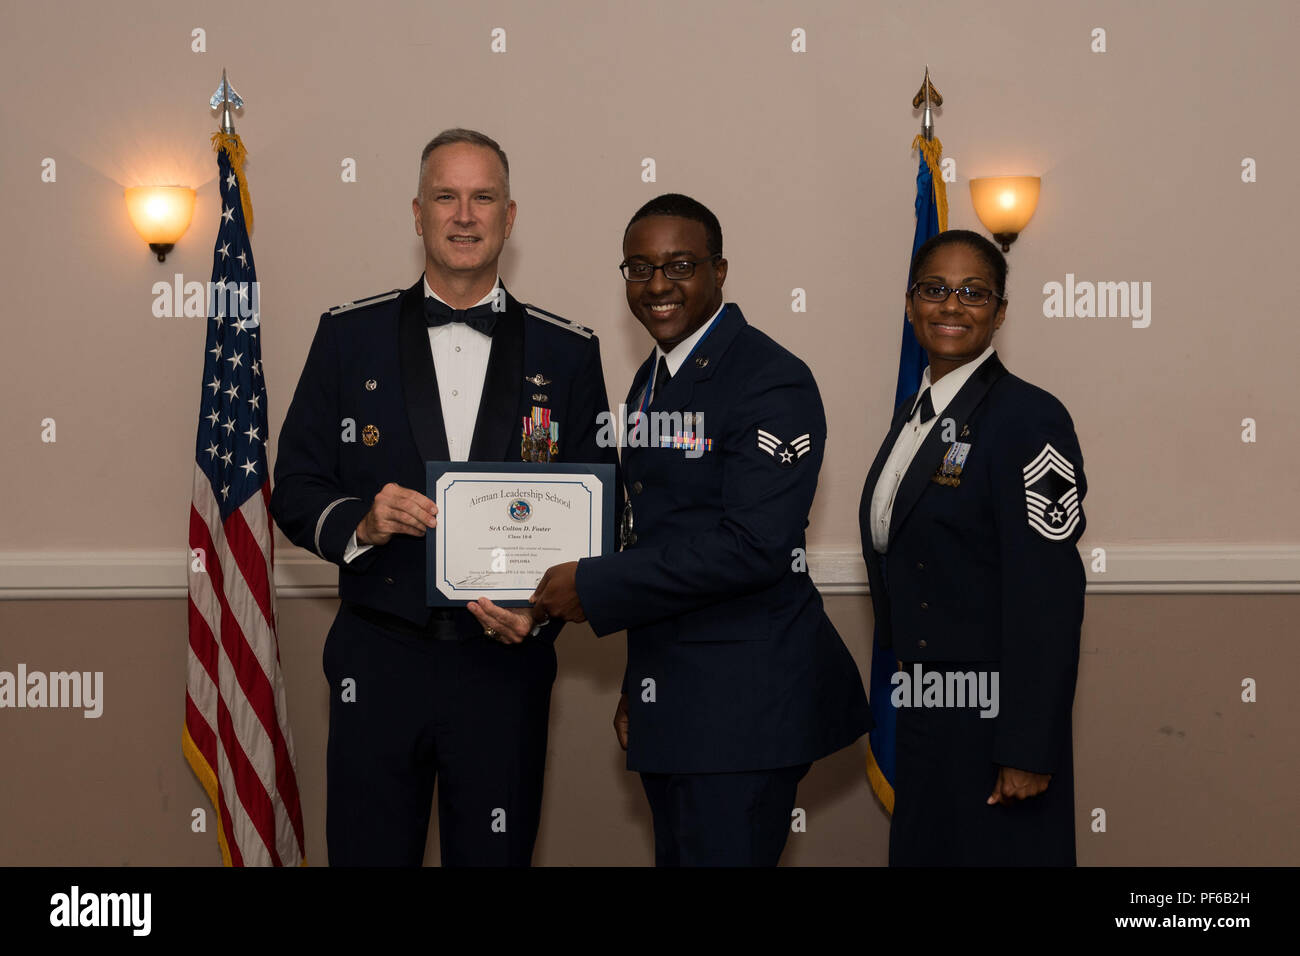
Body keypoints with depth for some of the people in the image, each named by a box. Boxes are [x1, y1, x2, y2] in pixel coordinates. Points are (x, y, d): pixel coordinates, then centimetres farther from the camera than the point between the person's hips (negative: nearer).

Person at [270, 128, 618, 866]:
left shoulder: (566, 352, 4)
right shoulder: (350, 336, 4)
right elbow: (295, 490, 4)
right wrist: (360, 524, -17)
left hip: (505, 664, 0)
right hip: (379, 662, 0)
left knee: (495, 856, 9)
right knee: (368, 852, 6)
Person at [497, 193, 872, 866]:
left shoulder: (773, 382, -14)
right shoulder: (650, 382, 15)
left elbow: (753, 546, -23)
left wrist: (594, 586, -18)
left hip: (744, 702, -9)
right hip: (667, 698, 9)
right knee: (676, 856, 15)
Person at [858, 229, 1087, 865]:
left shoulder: (1028, 419, -16)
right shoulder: (914, 414, 10)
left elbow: (1047, 600, -20)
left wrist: (1028, 752, -22)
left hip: (992, 718, -8)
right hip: (921, 717, 8)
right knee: (920, 852, 17)